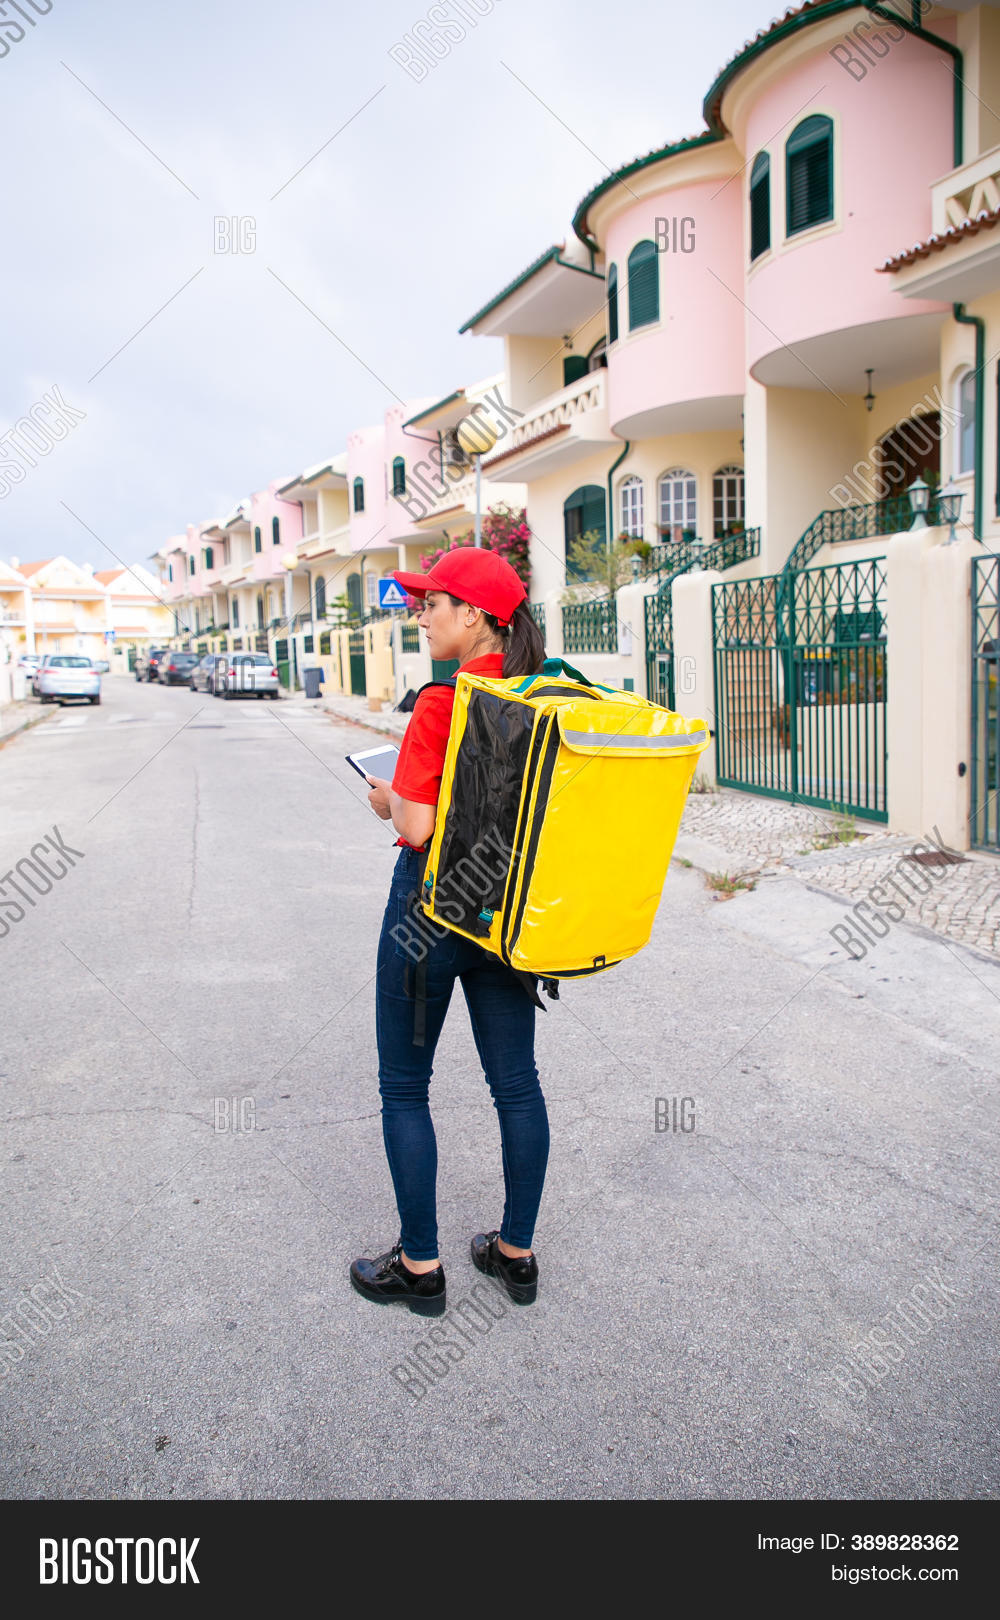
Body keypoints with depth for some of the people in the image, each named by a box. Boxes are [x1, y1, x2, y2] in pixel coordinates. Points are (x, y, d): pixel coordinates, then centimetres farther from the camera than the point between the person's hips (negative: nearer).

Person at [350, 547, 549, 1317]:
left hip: (433, 906, -7)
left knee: (405, 1088, 10)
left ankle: (420, 1267, 21)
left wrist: (386, 798, 0)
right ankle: (517, 1251, 29)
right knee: (516, 1081, 15)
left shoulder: (442, 706, -19)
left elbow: (416, 825, -22)